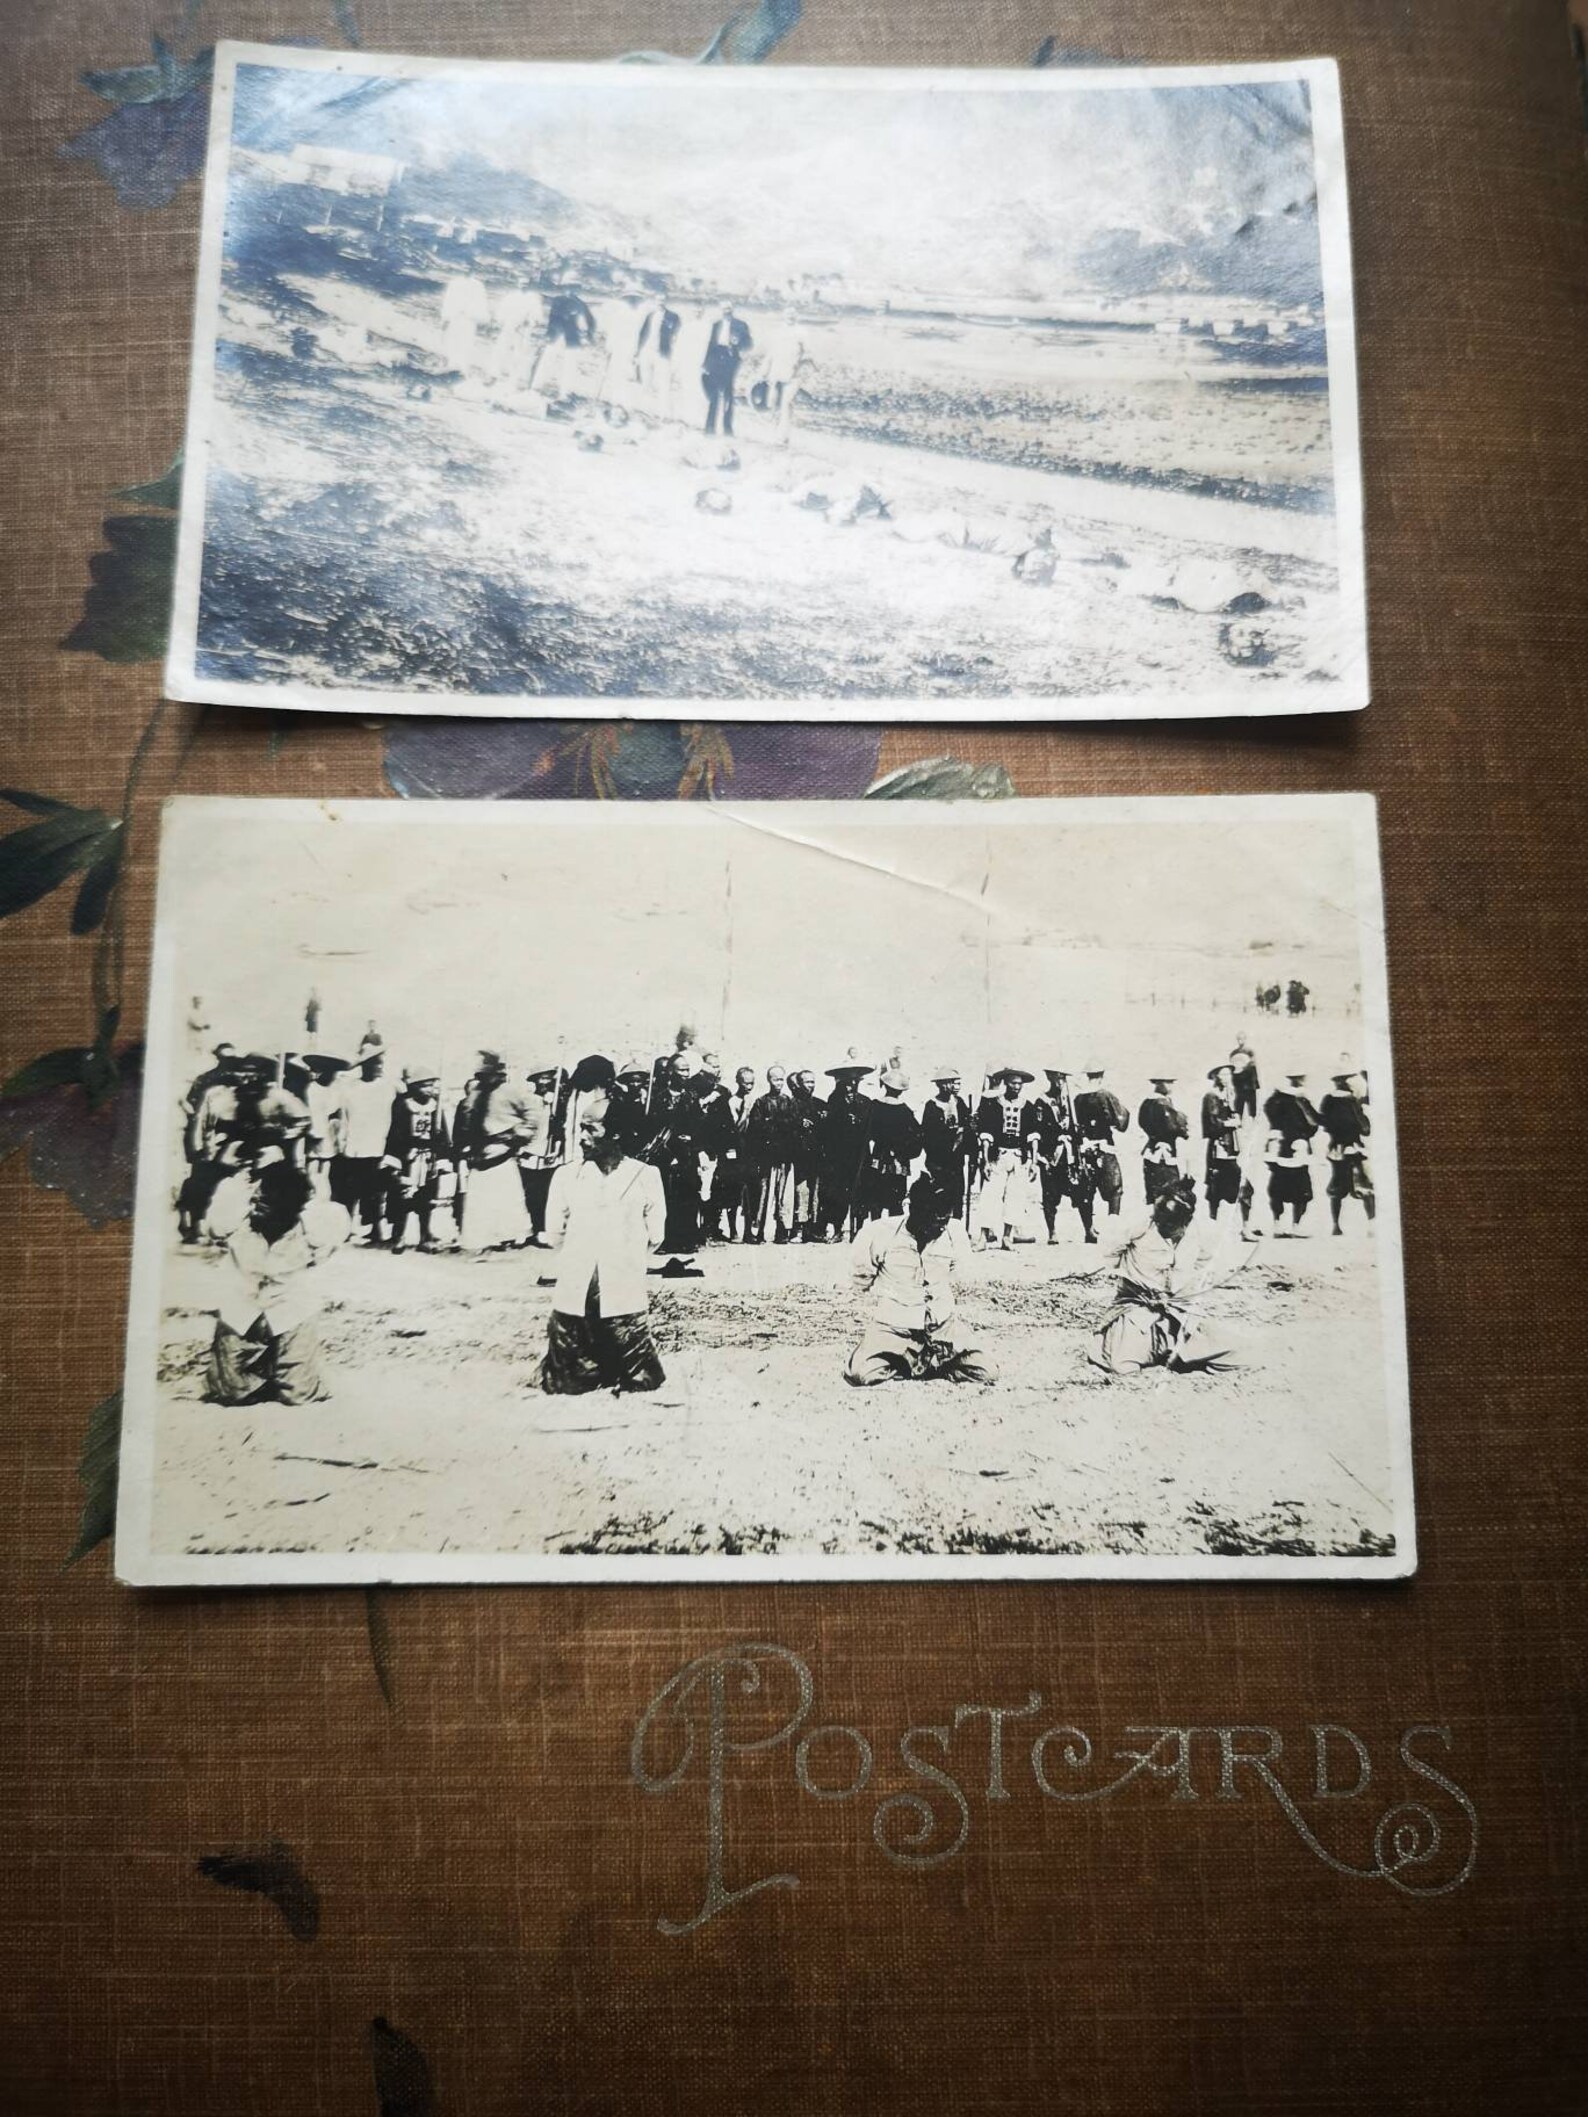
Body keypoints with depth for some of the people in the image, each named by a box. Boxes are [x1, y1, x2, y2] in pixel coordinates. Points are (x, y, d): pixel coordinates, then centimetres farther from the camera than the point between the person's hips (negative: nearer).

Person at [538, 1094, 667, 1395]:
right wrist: (577, 1261, 12)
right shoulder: (566, 1175, 1)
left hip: (623, 1299, -2)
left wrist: (624, 1261, 9)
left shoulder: (645, 1176, -4)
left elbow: (655, 1234, 4)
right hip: (573, 1298, 2)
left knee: (639, 1382, 3)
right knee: (564, 1386, 6)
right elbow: (554, 1232, 10)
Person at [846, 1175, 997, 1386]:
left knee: (987, 1374, -15)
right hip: (892, 1324, -2)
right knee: (863, 1374, -29)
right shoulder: (879, 1234, -16)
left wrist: (939, 1308, 13)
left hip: (940, 1322, 3)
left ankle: (922, 1364, 7)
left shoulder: (955, 1235, -8)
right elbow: (863, 1280, 3)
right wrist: (881, 1307, 2)